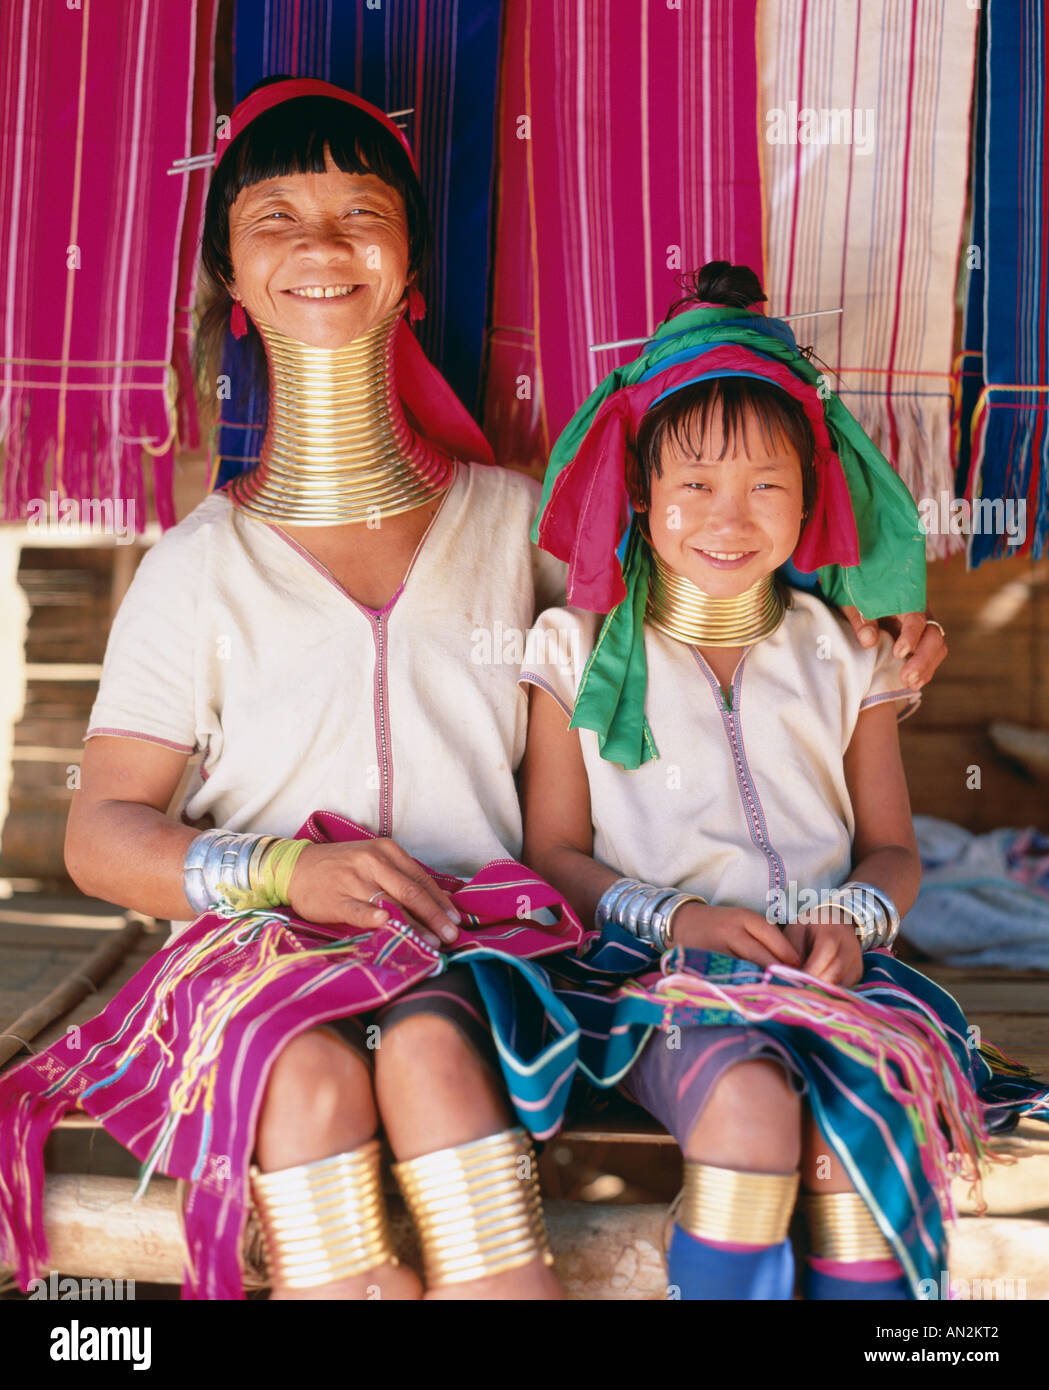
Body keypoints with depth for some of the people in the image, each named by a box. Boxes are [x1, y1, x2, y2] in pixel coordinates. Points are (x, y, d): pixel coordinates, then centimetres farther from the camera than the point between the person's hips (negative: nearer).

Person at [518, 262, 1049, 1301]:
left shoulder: (844, 656, 13)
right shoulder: (583, 651, 6)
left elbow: (892, 850, 16)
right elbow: (552, 851, 3)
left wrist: (855, 918, -8)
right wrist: (676, 917, -14)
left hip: (823, 968, 2)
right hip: (655, 972, -2)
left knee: (860, 1114, -29)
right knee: (751, 1100, -32)